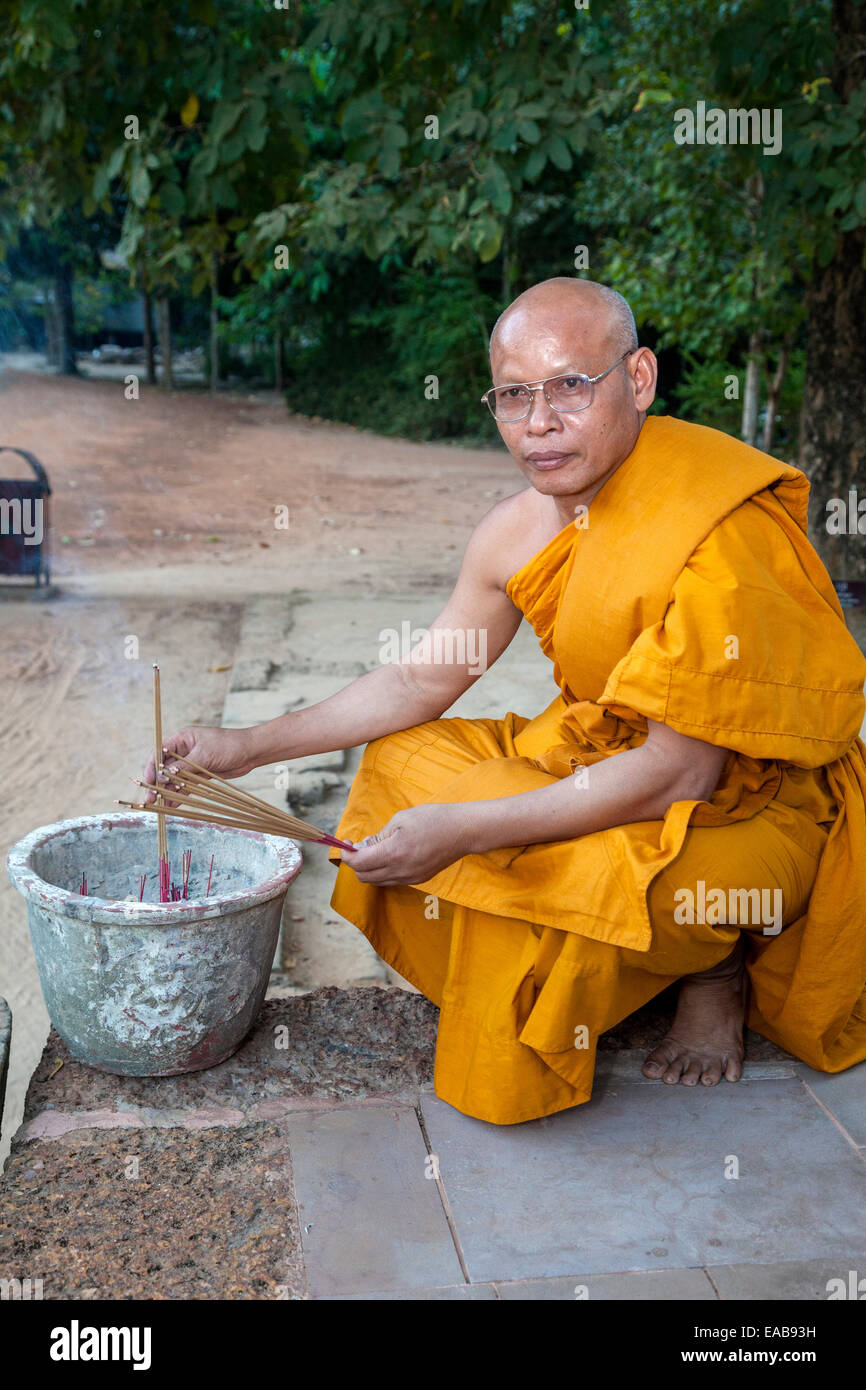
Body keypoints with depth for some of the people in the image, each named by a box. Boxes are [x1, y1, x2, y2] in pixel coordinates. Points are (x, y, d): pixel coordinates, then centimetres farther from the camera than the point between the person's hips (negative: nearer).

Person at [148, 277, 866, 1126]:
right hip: (602, 757, 8)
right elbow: (419, 680, 7)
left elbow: (681, 772, -30)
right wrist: (249, 746, 3)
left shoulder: (718, 527, -29)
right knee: (401, 758, 4)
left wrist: (459, 830, -30)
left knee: (581, 880, -35)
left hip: (752, 808, -7)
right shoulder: (516, 532, -6)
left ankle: (716, 964, 2)